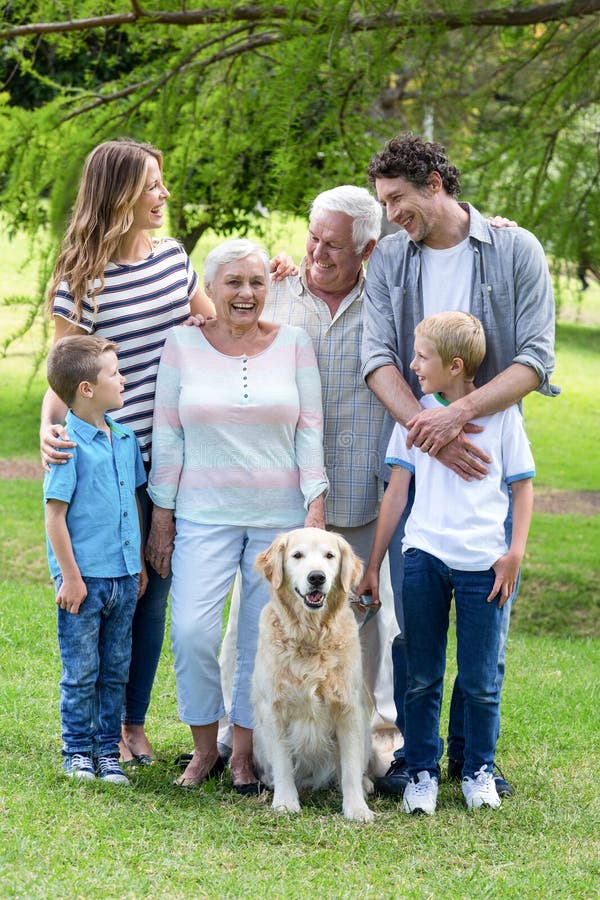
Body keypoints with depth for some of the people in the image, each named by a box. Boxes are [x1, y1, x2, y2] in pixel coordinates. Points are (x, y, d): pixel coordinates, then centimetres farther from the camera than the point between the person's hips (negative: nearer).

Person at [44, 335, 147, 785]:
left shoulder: (125, 438, 7)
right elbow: (55, 514, -14)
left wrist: (141, 562, 18)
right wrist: (70, 576, -14)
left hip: (123, 577, 6)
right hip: (84, 578, -6)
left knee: (116, 669, 12)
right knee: (81, 671, 4)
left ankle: (109, 748, 21)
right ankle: (77, 750, 17)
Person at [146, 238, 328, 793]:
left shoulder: (294, 343, 3)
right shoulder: (183, 345, 2)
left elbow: (311, 430, 3)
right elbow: (167, 436, 5)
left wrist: (316, 507, -4)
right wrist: (162, 515, 2)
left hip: (281, 515, 1)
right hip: (204, 514, -1)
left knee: (263, 639, 3)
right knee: (192, 631, -13)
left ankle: (244, 752, 16)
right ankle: (204, 747, 5)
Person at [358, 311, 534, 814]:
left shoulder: (502, 414, 2)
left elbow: (522, 486, 8)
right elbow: (397, 491, 10)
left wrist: (515, 553, -3)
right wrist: (373, 564, 9)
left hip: (483, 563, -2)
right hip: (424, 555, 2)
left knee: (481, 680, 2)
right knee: (422, 677, 5)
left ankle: (480, 770, 18)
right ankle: (422, 772, 15)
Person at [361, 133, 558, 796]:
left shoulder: (516, 251, -1)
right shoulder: (389, 260, 7)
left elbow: (536, 359, -8)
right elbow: (377, 358, -3)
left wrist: (459, 413, -21)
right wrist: (426, 427, -19)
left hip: (492, 457, -1)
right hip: (413, 457, 1)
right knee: (412, 614, 1)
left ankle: (471, 752, 17)